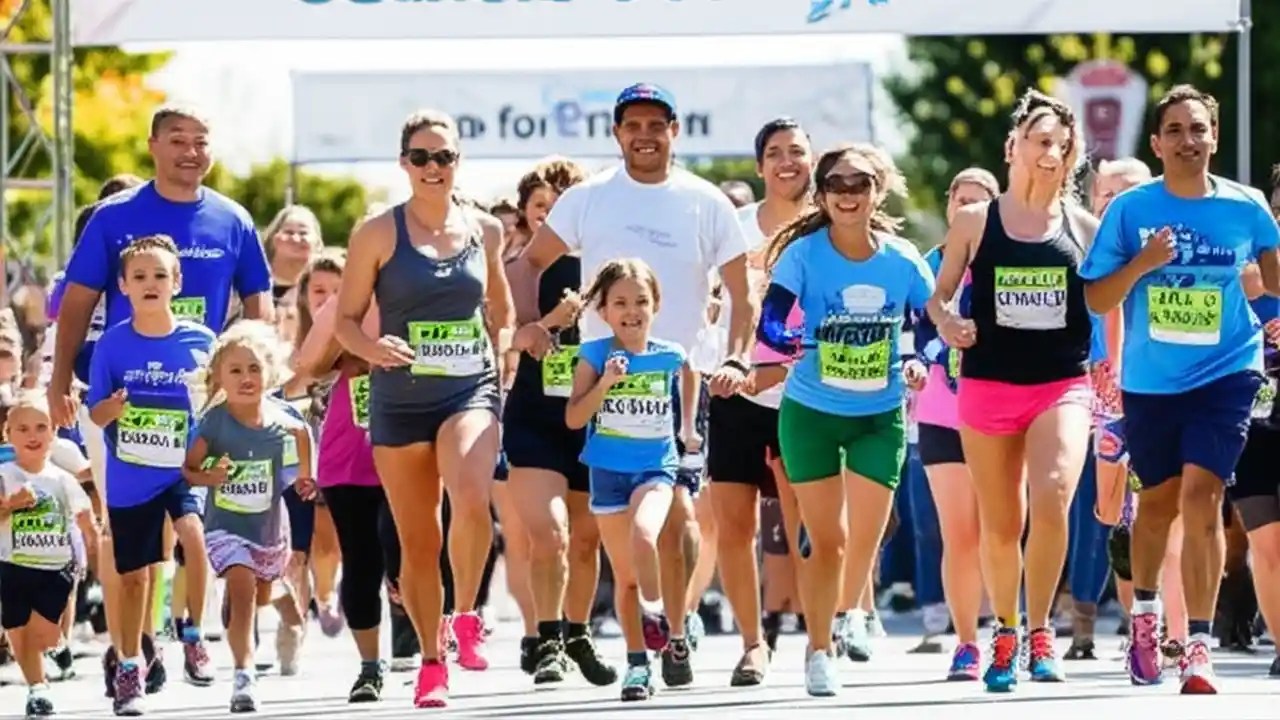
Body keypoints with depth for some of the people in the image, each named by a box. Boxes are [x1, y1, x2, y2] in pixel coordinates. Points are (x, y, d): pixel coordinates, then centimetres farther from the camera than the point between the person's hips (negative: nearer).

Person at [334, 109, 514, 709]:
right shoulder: (380, 233, -1)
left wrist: (500, 358, 7)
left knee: (471, 496, -28)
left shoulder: (484, 230, 7)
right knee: (417, 540, 5)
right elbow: (345, 319, 2)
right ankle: (431, 662, 21)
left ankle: (466, 617, -6)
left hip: (470, 390, 0)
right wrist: (374, 349, -18)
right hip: (400, 397, 0)